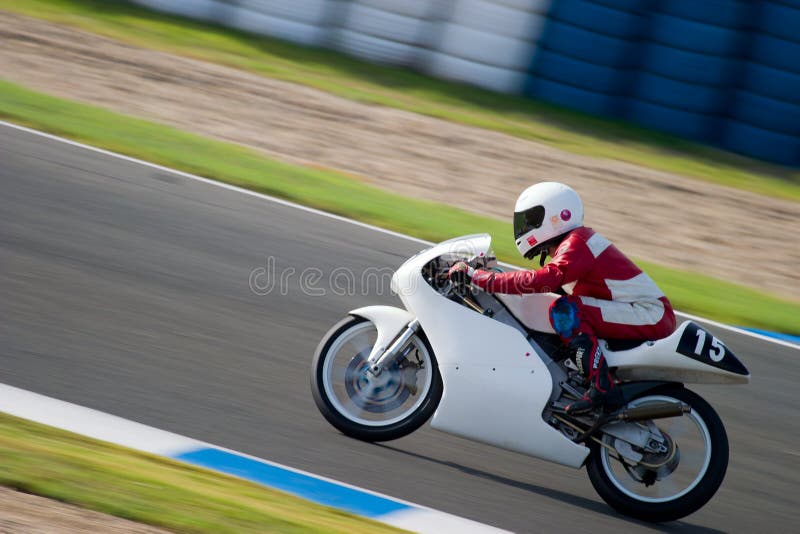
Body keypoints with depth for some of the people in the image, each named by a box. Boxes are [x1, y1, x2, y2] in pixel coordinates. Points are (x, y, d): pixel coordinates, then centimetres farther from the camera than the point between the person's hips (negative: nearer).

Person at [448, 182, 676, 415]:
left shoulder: (576, 245, -14)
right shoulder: (577, 241, 16)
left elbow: (544, 280, -30)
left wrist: (477, 276, -28)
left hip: (651, 315, -10)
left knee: (565, 310, -23)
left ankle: (602, 387, -27)